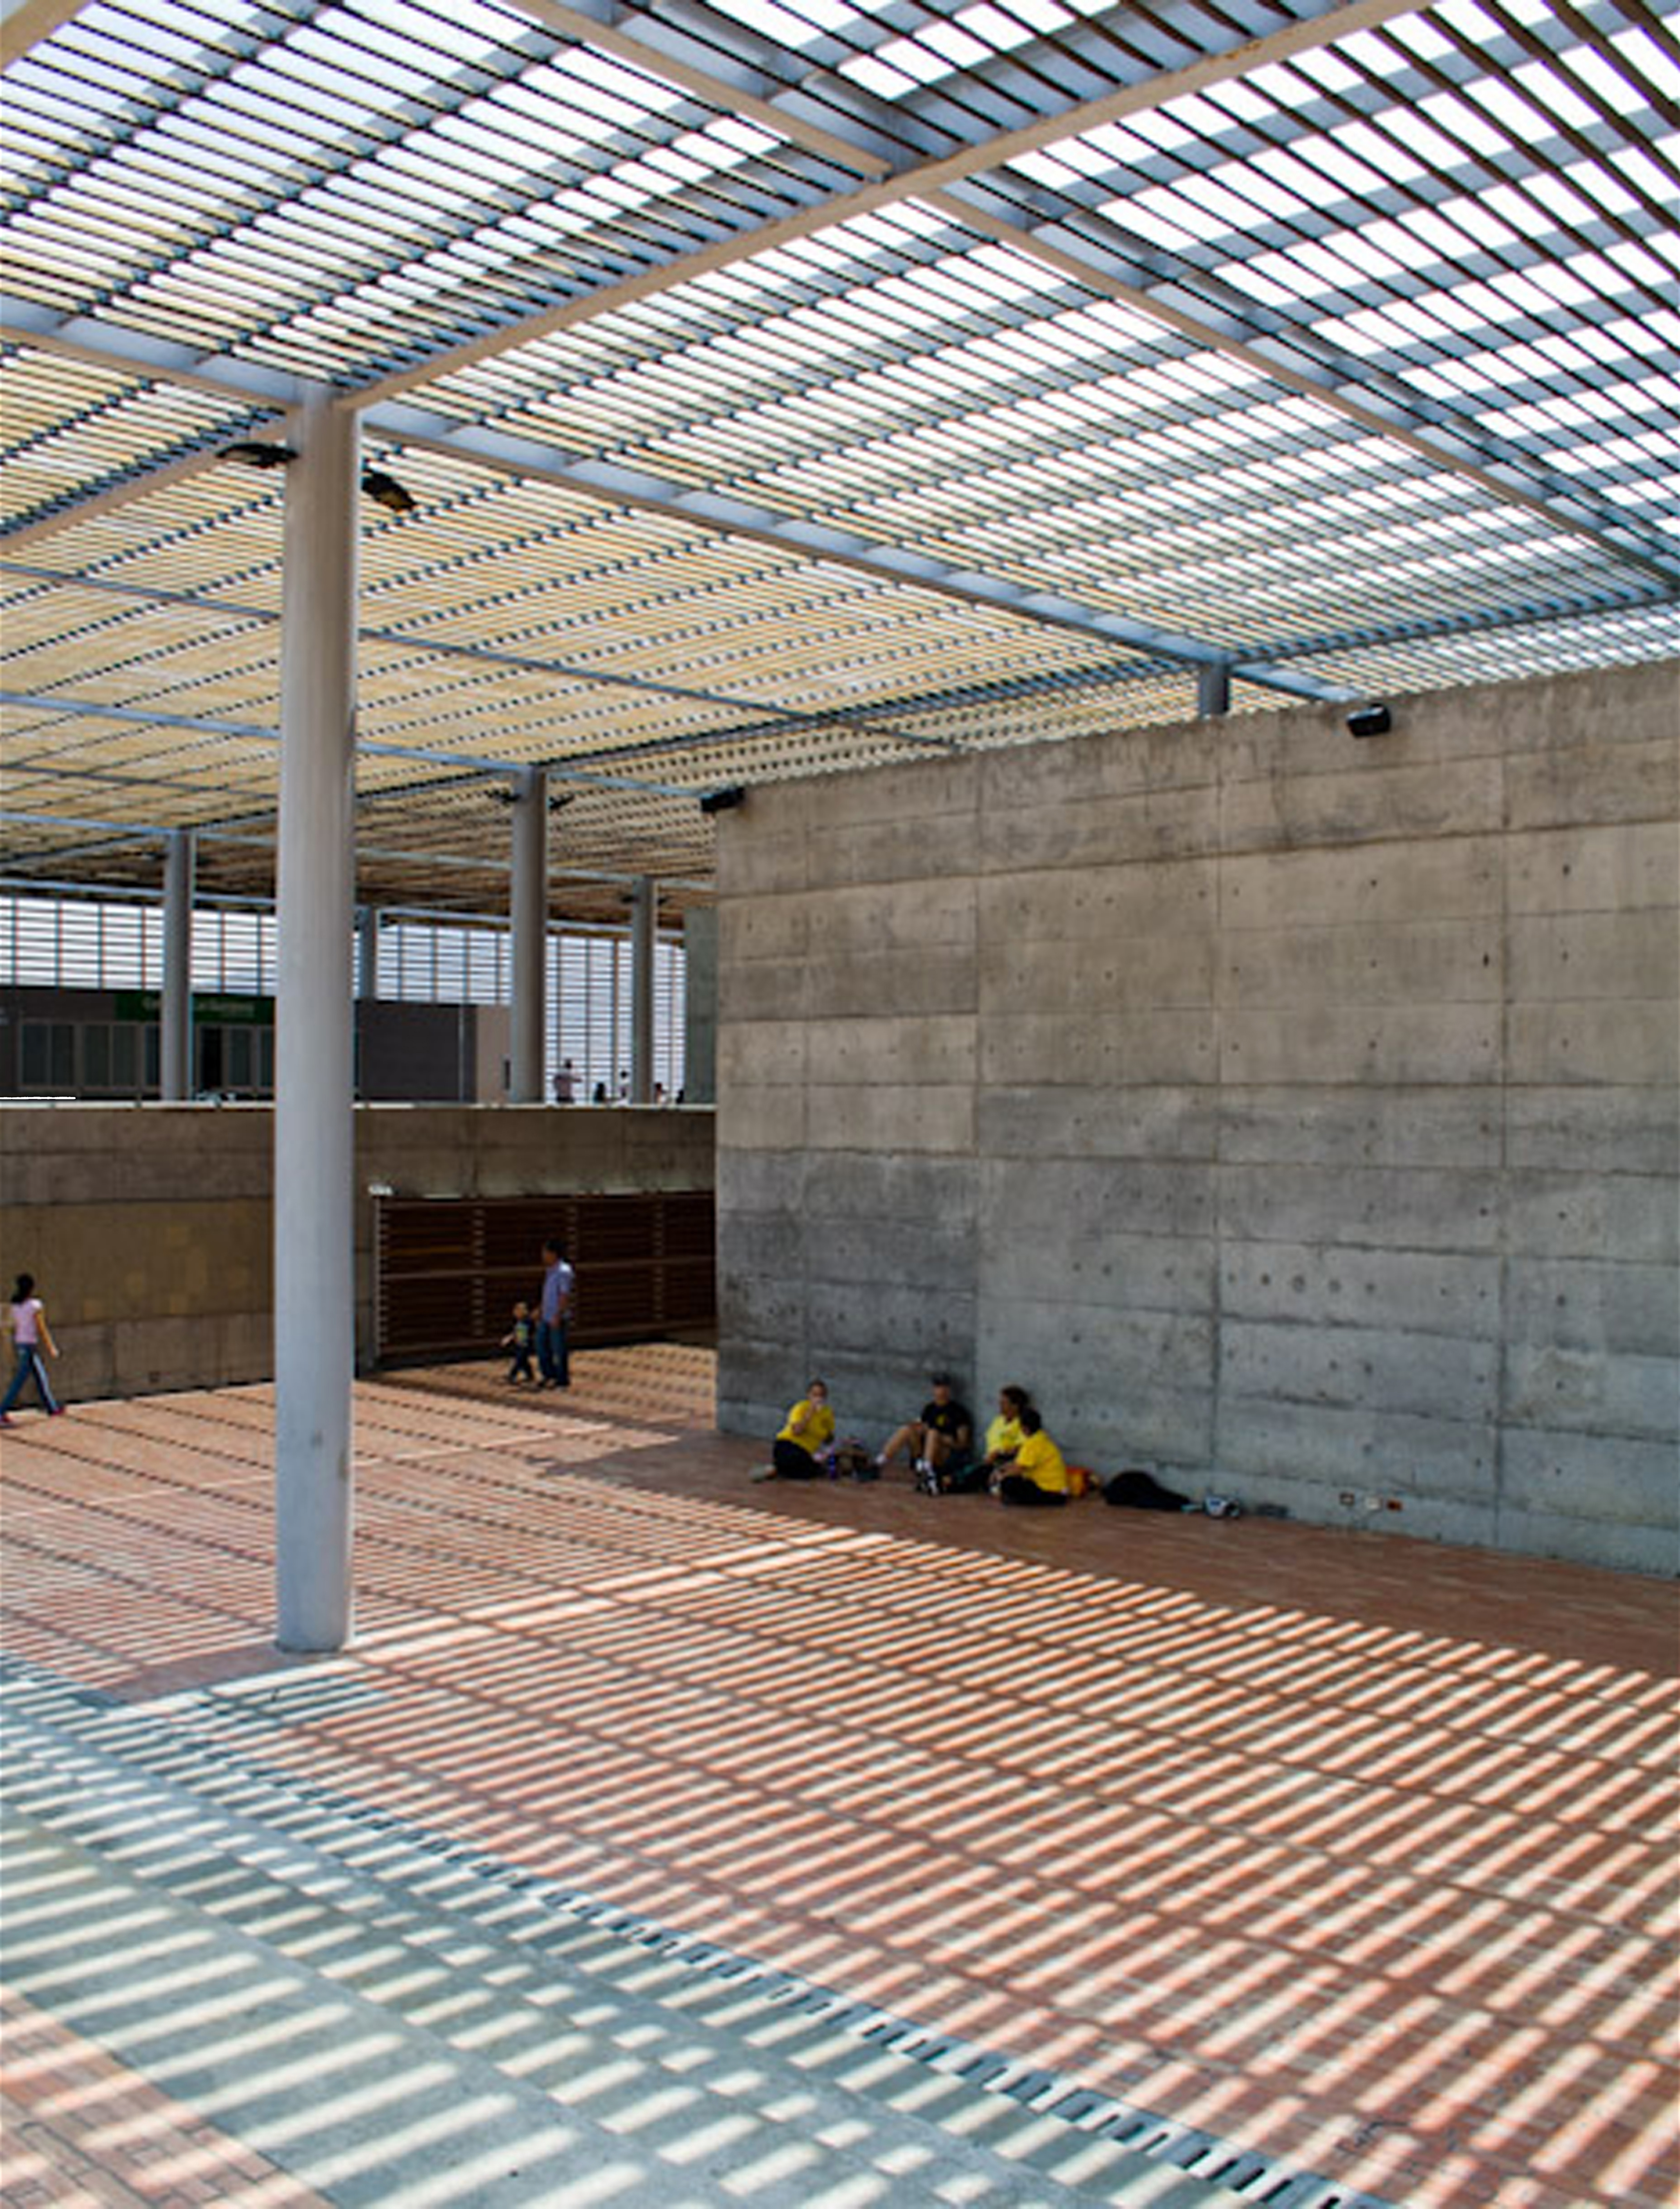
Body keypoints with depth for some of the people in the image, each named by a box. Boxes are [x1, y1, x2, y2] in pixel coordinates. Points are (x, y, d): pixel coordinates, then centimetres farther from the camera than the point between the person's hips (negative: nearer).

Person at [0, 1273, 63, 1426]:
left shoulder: (16, 1305, 5)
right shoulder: (35, 1305, -17)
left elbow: (15, 1326, 11)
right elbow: (42, 1329, -16)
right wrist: (52, 1348, -9)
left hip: (19, 1344, 8)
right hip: (30, 1347, -8)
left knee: (40, 1377, 17)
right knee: (20, 1382, -5)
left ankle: (52, 1408, 26)